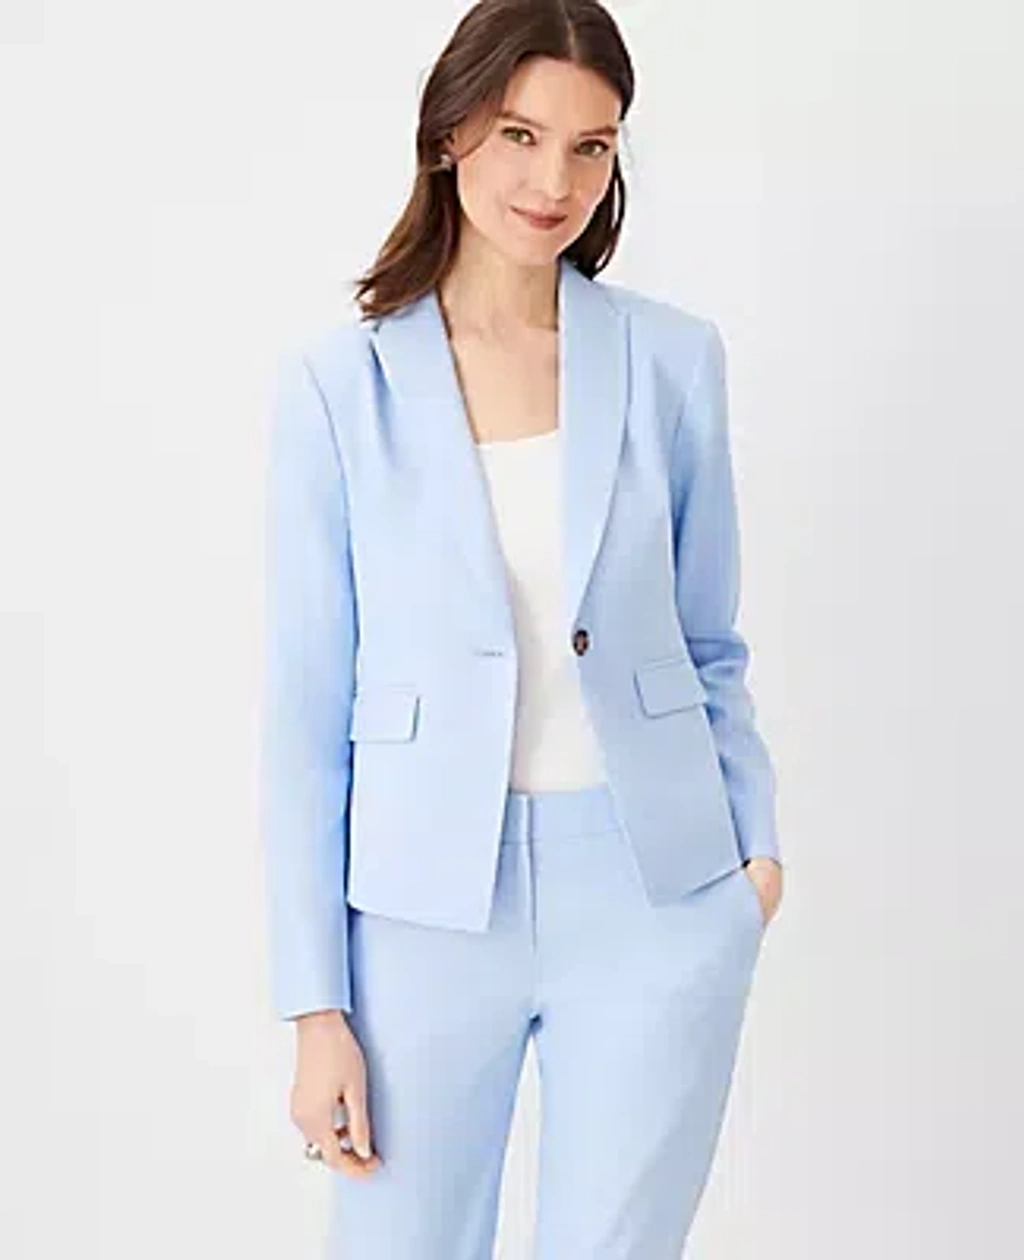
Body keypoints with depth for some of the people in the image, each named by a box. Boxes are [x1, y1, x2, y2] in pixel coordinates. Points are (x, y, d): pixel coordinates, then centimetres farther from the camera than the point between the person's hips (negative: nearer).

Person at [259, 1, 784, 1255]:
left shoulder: (672, 355, 0)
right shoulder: (338, 379, -5)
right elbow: (308, 705, -3)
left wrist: (755, 836, -3)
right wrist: (316, 1007, -5)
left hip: (655, 896, 1)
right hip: (430, 902, -1)